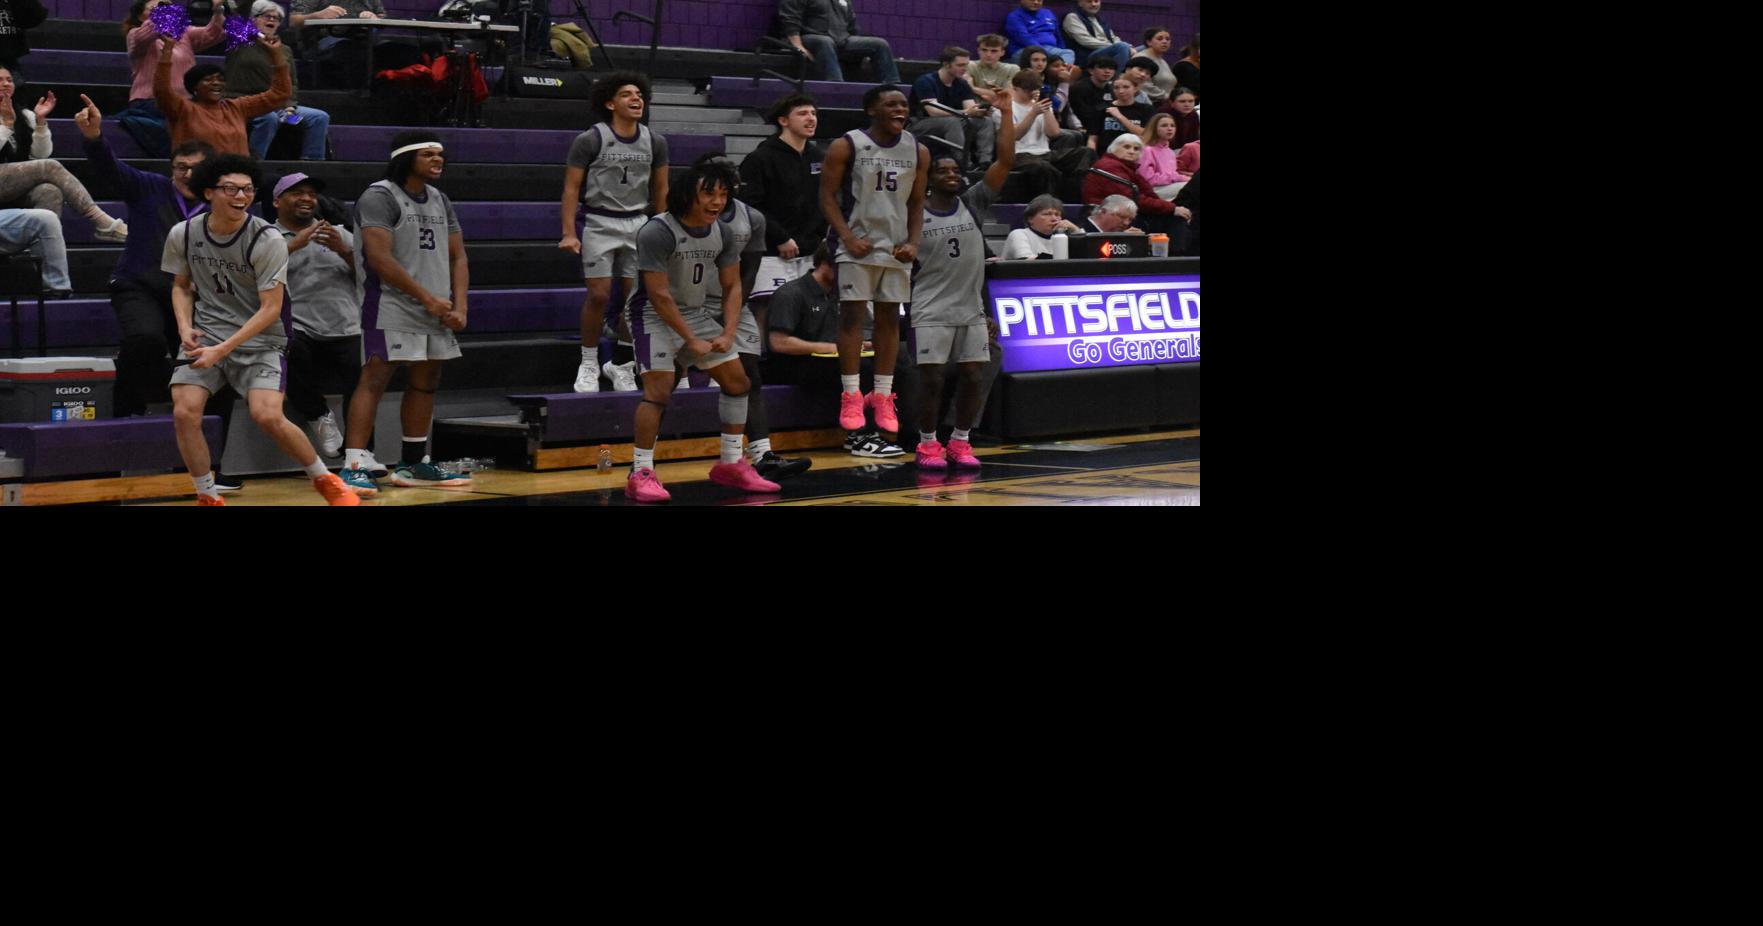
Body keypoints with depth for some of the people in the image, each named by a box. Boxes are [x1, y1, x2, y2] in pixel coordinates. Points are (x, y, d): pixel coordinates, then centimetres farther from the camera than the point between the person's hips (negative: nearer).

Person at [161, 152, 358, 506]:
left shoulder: (268, 241, -17)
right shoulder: (182, 234, -4)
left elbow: (270, 309, -16)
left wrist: (222, 350, -22)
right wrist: (185, 327, -6)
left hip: (258, 339, -3)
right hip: (205, 335, 4)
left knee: (267, 416, -20)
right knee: (184, 413, -15)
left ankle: (326, 481, 3)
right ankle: (208, 498, 4)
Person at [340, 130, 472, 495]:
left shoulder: (439, 200, 15)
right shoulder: (379, 197, -10)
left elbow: (457, 256, 16)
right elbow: (380, 259, -18)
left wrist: (459, 306, 1)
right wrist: (427, 298, -16)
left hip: (435, 310, 8)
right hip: (391, 305, -8)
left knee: (426, 381, 12)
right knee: (375, 379, -13)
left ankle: (414, 464, 22)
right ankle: (354, 466, -17)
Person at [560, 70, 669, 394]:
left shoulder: (654, 142, 5)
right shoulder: (590, 140, -8)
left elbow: (660, 190, 13)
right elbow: (571, 188, -7)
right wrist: (569, 233, -14)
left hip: (638, 223, 4)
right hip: (598, 222, -4)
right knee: (599, 295, -8)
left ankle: (622, 365, 12)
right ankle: (589, 364, 7)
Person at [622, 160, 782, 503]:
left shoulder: (722, 233, -3)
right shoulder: (657, 232, -24)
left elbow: (732, 286, 4)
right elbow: (659, 294, -24)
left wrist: (728, 334, -10)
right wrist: (692, 341, -21)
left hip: (699, 313, 7)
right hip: (656, 316, -7)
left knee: (737, 382, 7)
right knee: (659, 390, -21)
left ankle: (730, 464, 19)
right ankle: (640, 474, -14)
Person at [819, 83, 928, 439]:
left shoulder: (917, 151, 6)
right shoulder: (847, 146, -6)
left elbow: (917, 203, 12)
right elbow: (828, 196, -5)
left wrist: (913, 242, -1)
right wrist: (849, 238, -14)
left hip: (897, 247, 4)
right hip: (858, 245, -4)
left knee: (890, 319, 5)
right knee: (852, 316, -5)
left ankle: (882, 397, 10)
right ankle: (850, 397, -2)